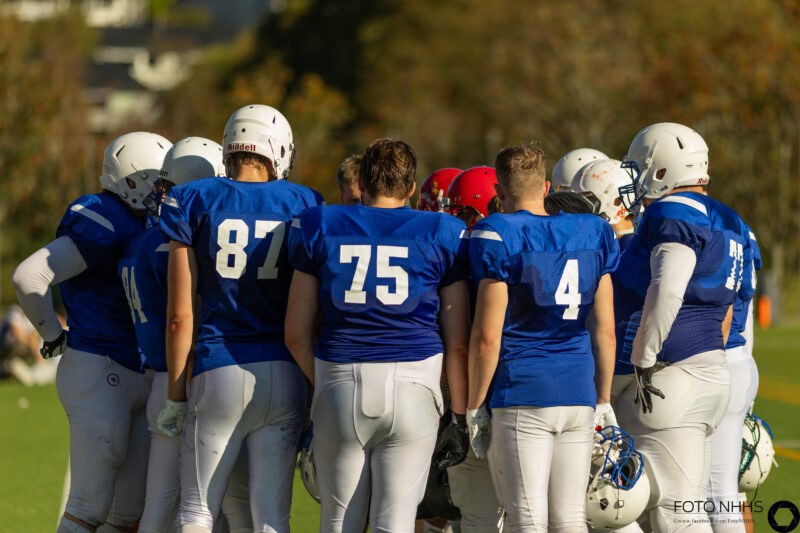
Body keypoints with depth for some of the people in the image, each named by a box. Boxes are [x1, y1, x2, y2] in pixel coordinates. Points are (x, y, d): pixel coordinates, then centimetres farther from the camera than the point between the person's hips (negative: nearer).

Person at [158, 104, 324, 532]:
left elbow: (180, 315, -2)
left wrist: (175, 395, 5)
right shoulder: (303, 206, 4)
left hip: (219, 372, -2)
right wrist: (316, 390, 13)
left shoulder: (193, 202, 0)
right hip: (283, 371, 2)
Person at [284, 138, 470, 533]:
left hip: (340, 388, 1)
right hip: (412, 386, -1)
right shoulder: (444, 235, 5)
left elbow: (297, 333, 8)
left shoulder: (318, 227, 7)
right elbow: (457, 344, 3)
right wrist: (459, 414, 9)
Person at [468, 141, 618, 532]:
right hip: (579, 396, 5)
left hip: (522, 398, -5)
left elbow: (488, 337, -10)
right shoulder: (592, 235, 9)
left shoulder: (498, 237, -7)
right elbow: (605, 331, 10)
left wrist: (474, 406, -2)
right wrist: (603, 400, 18)